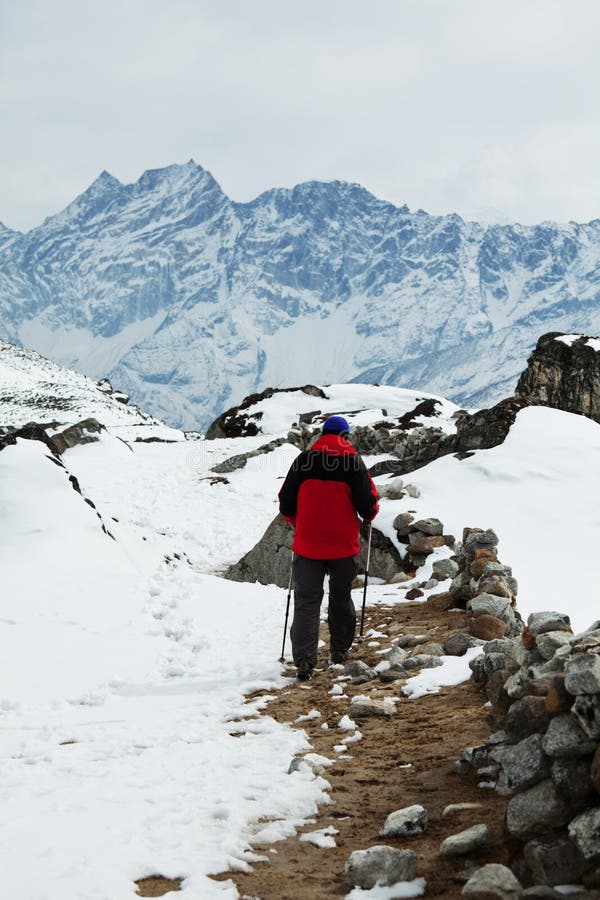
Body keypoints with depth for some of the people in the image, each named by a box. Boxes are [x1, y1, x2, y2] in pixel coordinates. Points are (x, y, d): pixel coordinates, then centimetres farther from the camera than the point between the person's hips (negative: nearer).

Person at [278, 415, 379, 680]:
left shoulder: (303, 460, -1)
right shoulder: (353, 462, -6)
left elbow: (286, 503, 2)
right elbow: (368, 503, -8)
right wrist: (369, 515, 15)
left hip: (308, 544, 0)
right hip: (344, 545, 0)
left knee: (307, 601, 1)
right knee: (341, 598, 19)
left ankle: (304, 659, -13)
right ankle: (340, 650, 29)